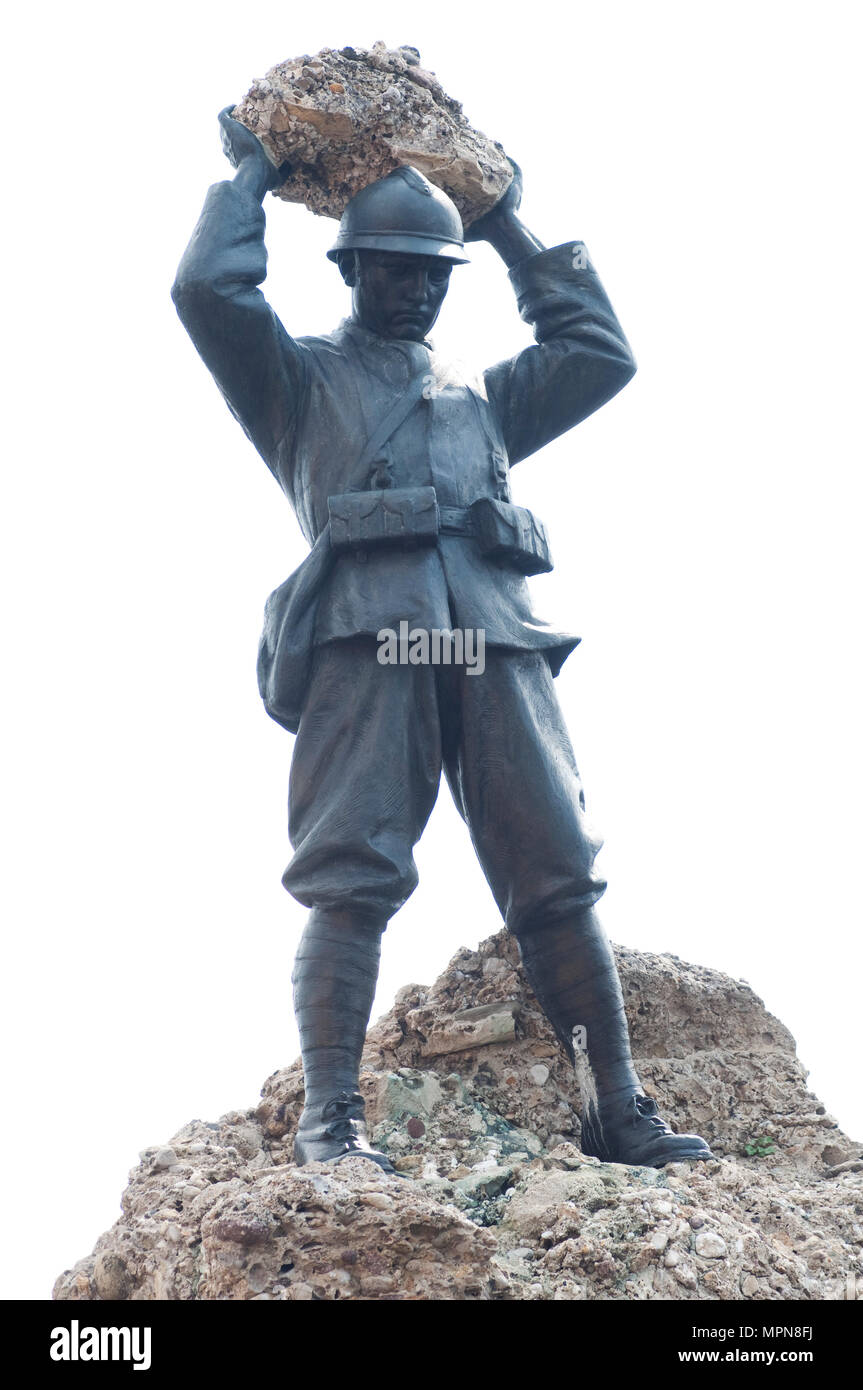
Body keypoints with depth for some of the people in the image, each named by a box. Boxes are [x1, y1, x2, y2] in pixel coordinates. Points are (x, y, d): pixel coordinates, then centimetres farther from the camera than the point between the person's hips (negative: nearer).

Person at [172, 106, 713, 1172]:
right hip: (364, 633, -3)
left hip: (497, 636, 4)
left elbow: (602, 355, 32)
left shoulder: (483, 397, 35)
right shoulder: (298, 382, 22)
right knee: (351, 881, -14)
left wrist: (513, 233, 38)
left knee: (559, 879, -6)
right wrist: (249, 176, 23)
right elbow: (208, 289, 7)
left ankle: (617, 1114, -6)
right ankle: (331, 1120, -16)